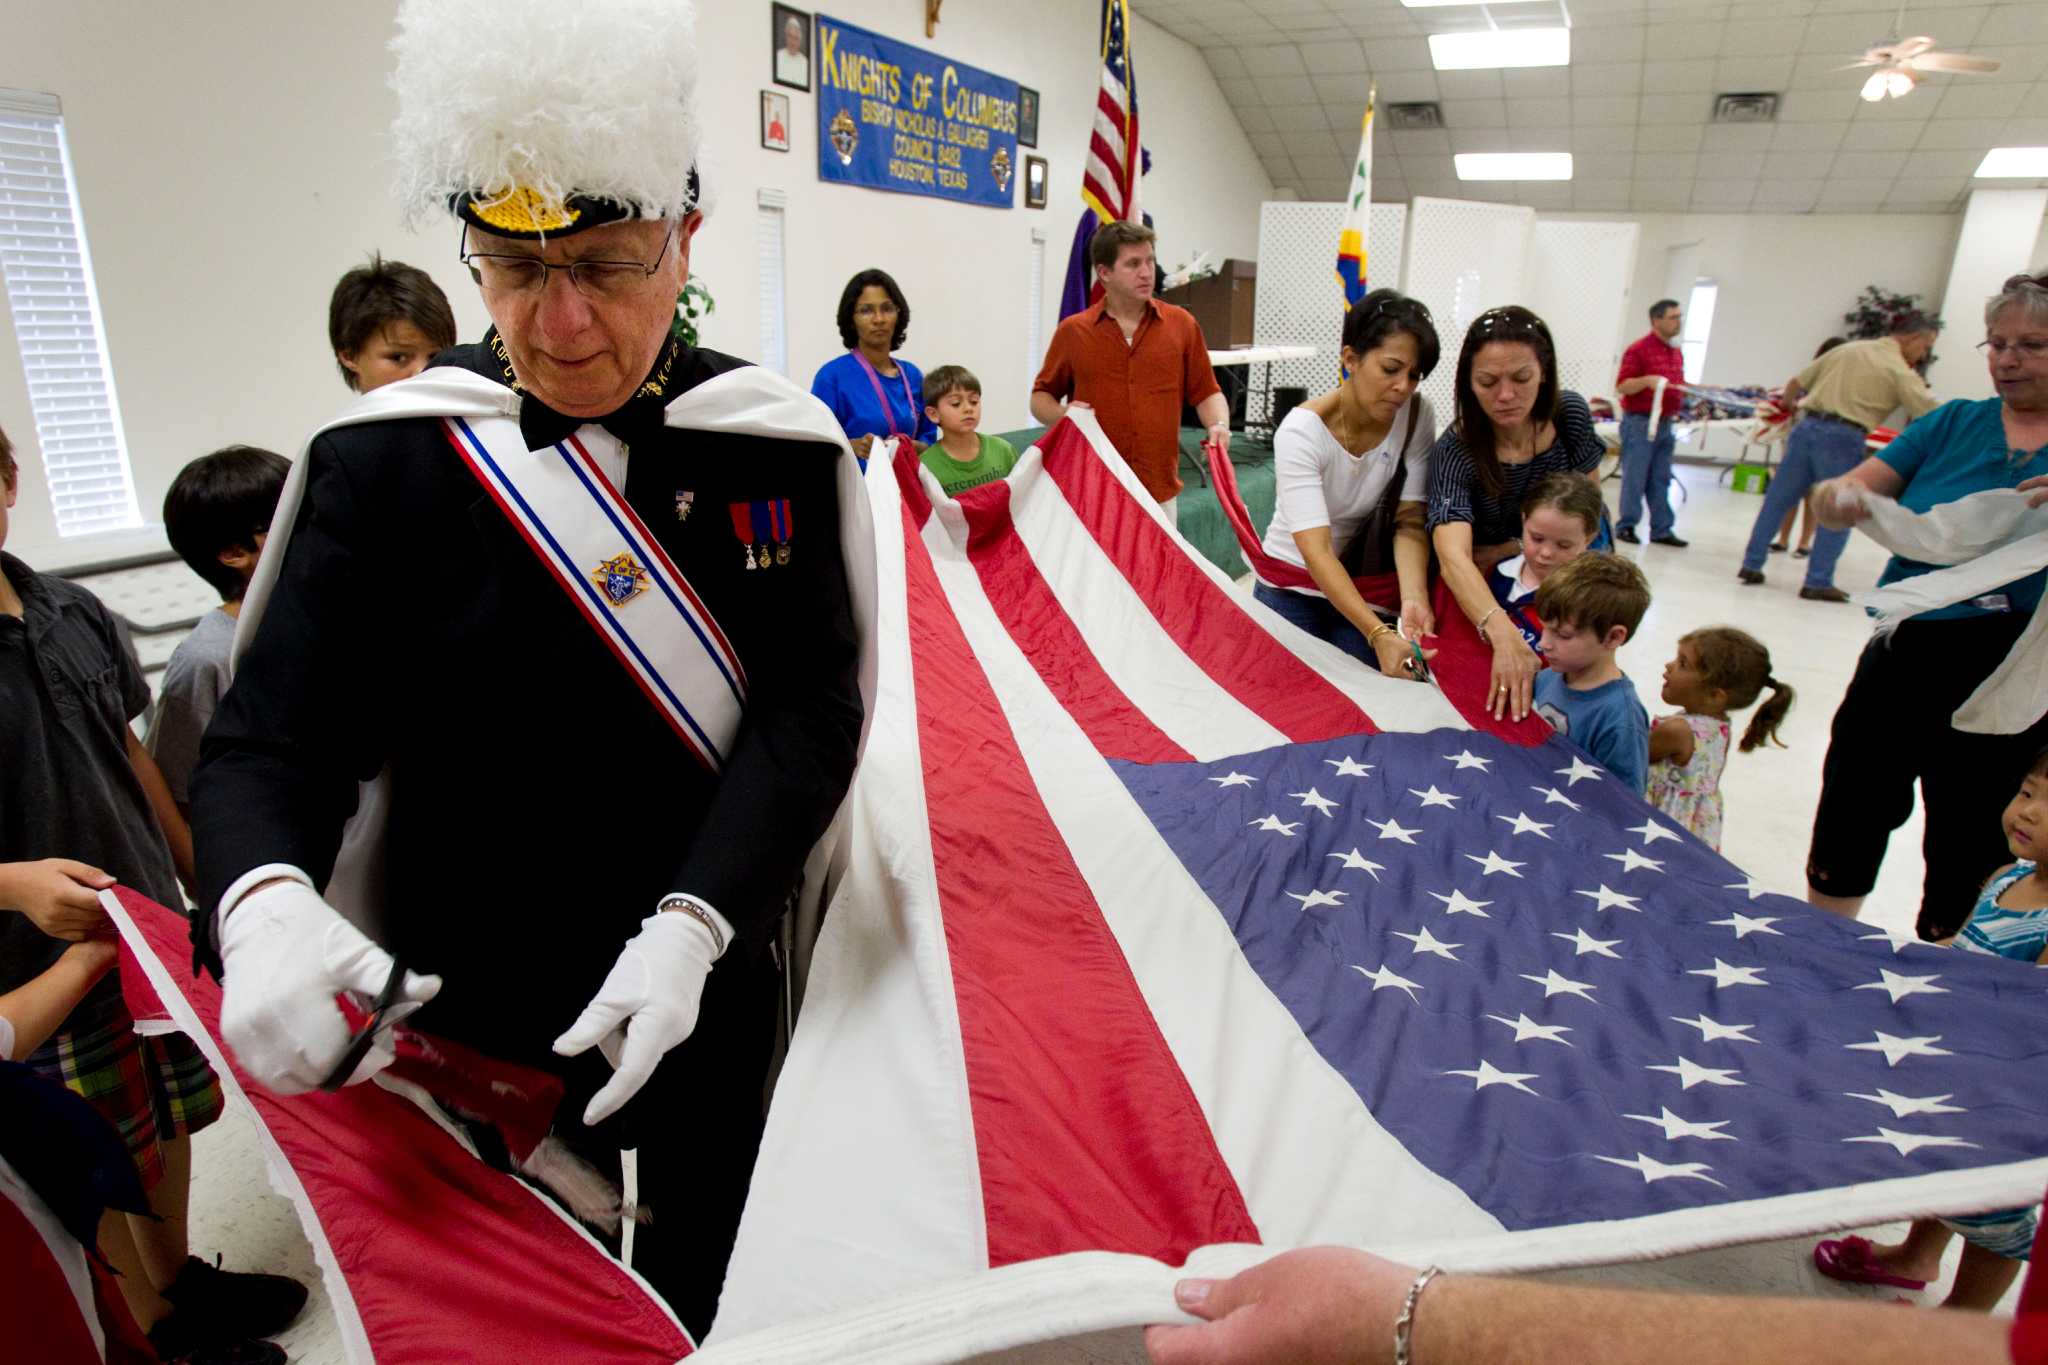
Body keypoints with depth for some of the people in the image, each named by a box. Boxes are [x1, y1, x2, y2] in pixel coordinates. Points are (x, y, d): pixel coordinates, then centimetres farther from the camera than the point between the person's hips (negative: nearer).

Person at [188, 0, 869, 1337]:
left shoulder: (776, 444, -10)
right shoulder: (383, 459, -11)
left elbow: (810, 713, -13)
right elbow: (274, 735, -10)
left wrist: (691, 927, -25)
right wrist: (264, 903, -31)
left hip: (707, 998, 1)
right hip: (463, 1013, 0)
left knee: (711, 1275, 22)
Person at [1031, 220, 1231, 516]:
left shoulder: (1182, 324, 5)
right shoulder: (1073, 331, 2)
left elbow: (1206, 393, 10)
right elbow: (1040, 397, 11)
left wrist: (1219, 425, -10)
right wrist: (1064, 416, -9)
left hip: (1160, 493, 1)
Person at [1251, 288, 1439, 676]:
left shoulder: (1416, 418, -14)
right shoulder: (1301, 431, -26)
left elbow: (1409, 521, -15)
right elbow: (1316, 551, -33)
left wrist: (1413, 599, -34)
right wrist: (1379, 635, -43)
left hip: (1366, 591, 3)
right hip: (1293, 591, -3)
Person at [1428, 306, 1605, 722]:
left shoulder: (1571, 414, -18)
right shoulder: (1455, 451, -30)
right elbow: (1453, 557, -46)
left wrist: (1510, 550, -21)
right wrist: (1505, 637, -63)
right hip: (1484, 594, -3)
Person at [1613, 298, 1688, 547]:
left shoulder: (1677, 353, 16)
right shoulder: (1638, 349, -8)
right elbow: (1621, 386, -12)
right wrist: (1646, 380, -27)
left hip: (1666, 422, 7)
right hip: (1640, 421, -7)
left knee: (1661, 480, 8)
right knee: (1635, 478, -3)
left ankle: (1661, 529, 11)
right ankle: (1625, 526, 6)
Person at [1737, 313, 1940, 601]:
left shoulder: (1847, 349, 16)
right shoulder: (1902, 373, 1)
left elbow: (1796, 382, 19)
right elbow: (1934, 419, -2)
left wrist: (1786, 405, 37)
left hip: (1807, 427, 5)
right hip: (1843, 438, -5)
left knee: (1778, 500, 11)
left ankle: (1751, 565, 15)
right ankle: (1818, 582, 6)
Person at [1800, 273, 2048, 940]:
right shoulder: (1953, 423, 6)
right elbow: (1851, 493, -4)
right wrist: (1836, 497, -27)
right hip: (1901, 660, 3)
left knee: (1967, 863, 9)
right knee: (1846, 829, 14)